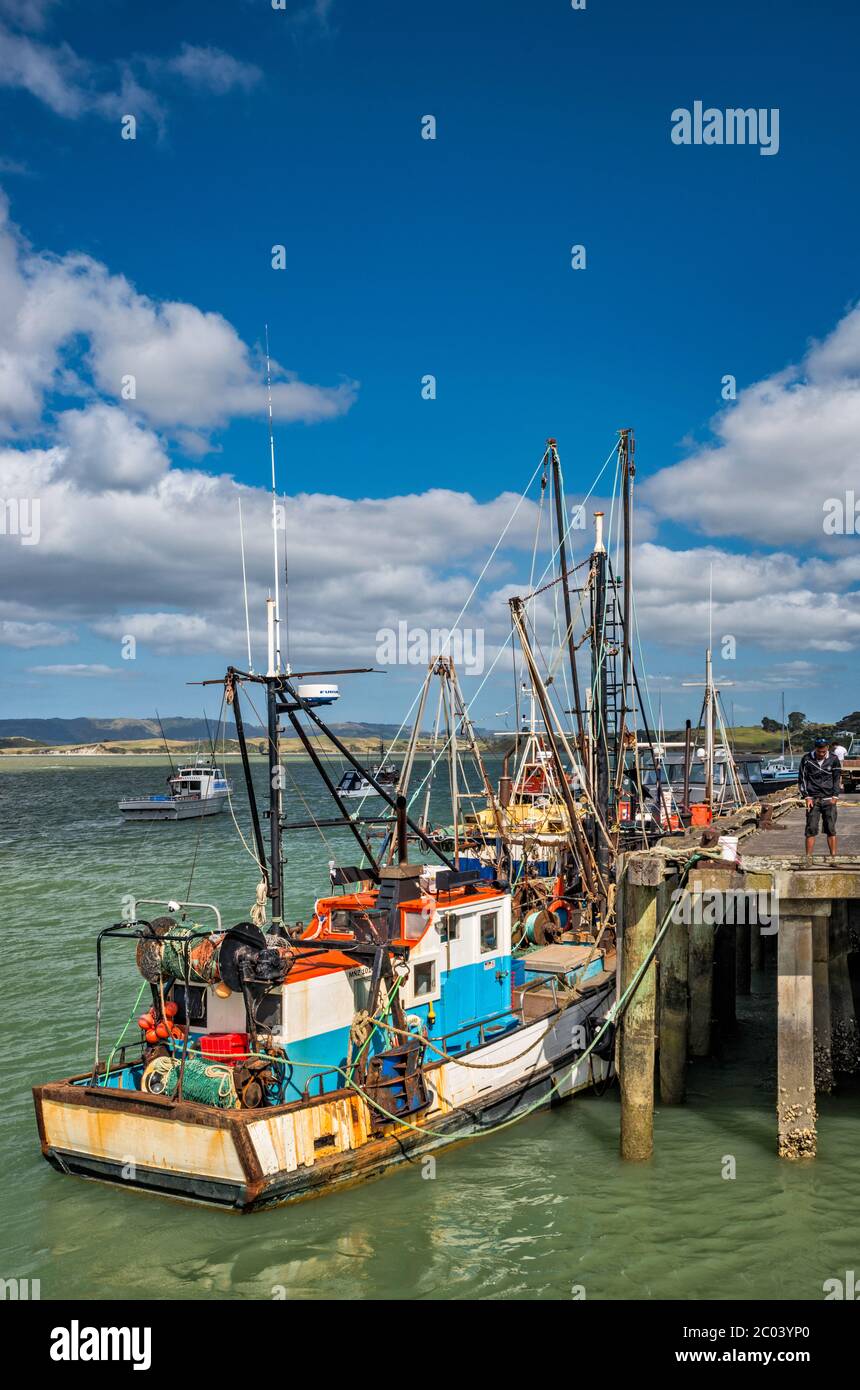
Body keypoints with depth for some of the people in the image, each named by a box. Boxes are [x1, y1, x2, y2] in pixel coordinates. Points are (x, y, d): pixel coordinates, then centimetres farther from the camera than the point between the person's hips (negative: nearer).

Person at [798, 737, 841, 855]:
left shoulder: (833, 759, 0)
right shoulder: (807, 759, -3)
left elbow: (838, 778, 8)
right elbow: (801, 779, 3)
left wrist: (834, 797, -2)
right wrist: (807, 797, -4)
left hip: (829, 800, 1)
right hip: (812, 800, -1)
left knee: (831, 829, 1)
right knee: (811, 829, -3)